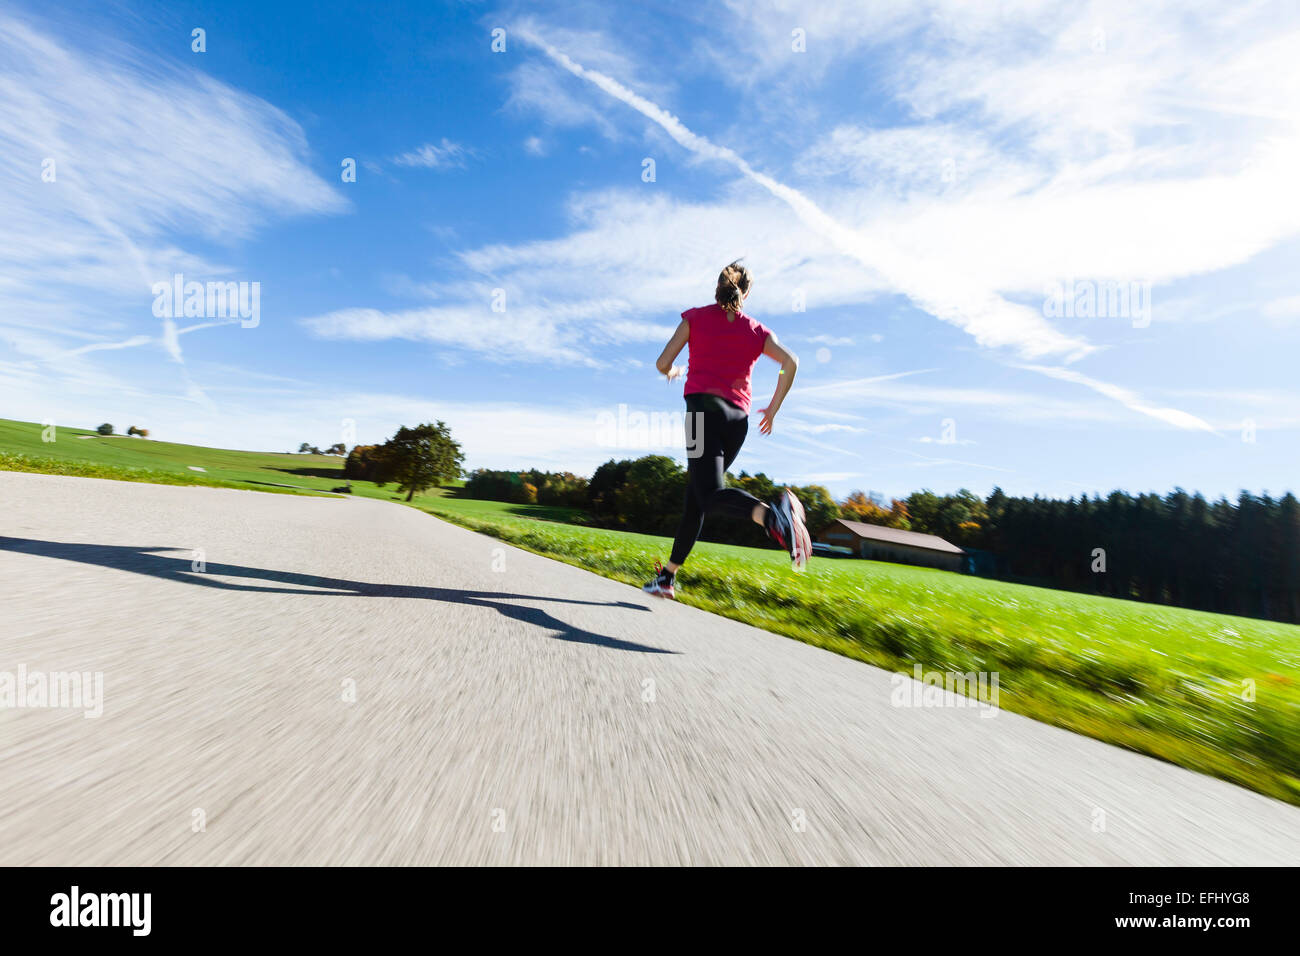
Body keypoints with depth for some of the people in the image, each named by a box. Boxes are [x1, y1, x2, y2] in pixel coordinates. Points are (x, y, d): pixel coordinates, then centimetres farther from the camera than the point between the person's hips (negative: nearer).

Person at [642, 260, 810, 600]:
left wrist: (675, 372, 28)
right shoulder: (757, 330, 16)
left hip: (704, 407, -4)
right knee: (694, 498, 12)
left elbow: (662, 364, 5)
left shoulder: (696, 317, 11)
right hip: (738, 419, 4)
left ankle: (772, 513, -50)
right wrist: (774, 408, 11)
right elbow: (791, 362, 1)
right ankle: (667, 576, 17)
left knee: (710, 494, -20)